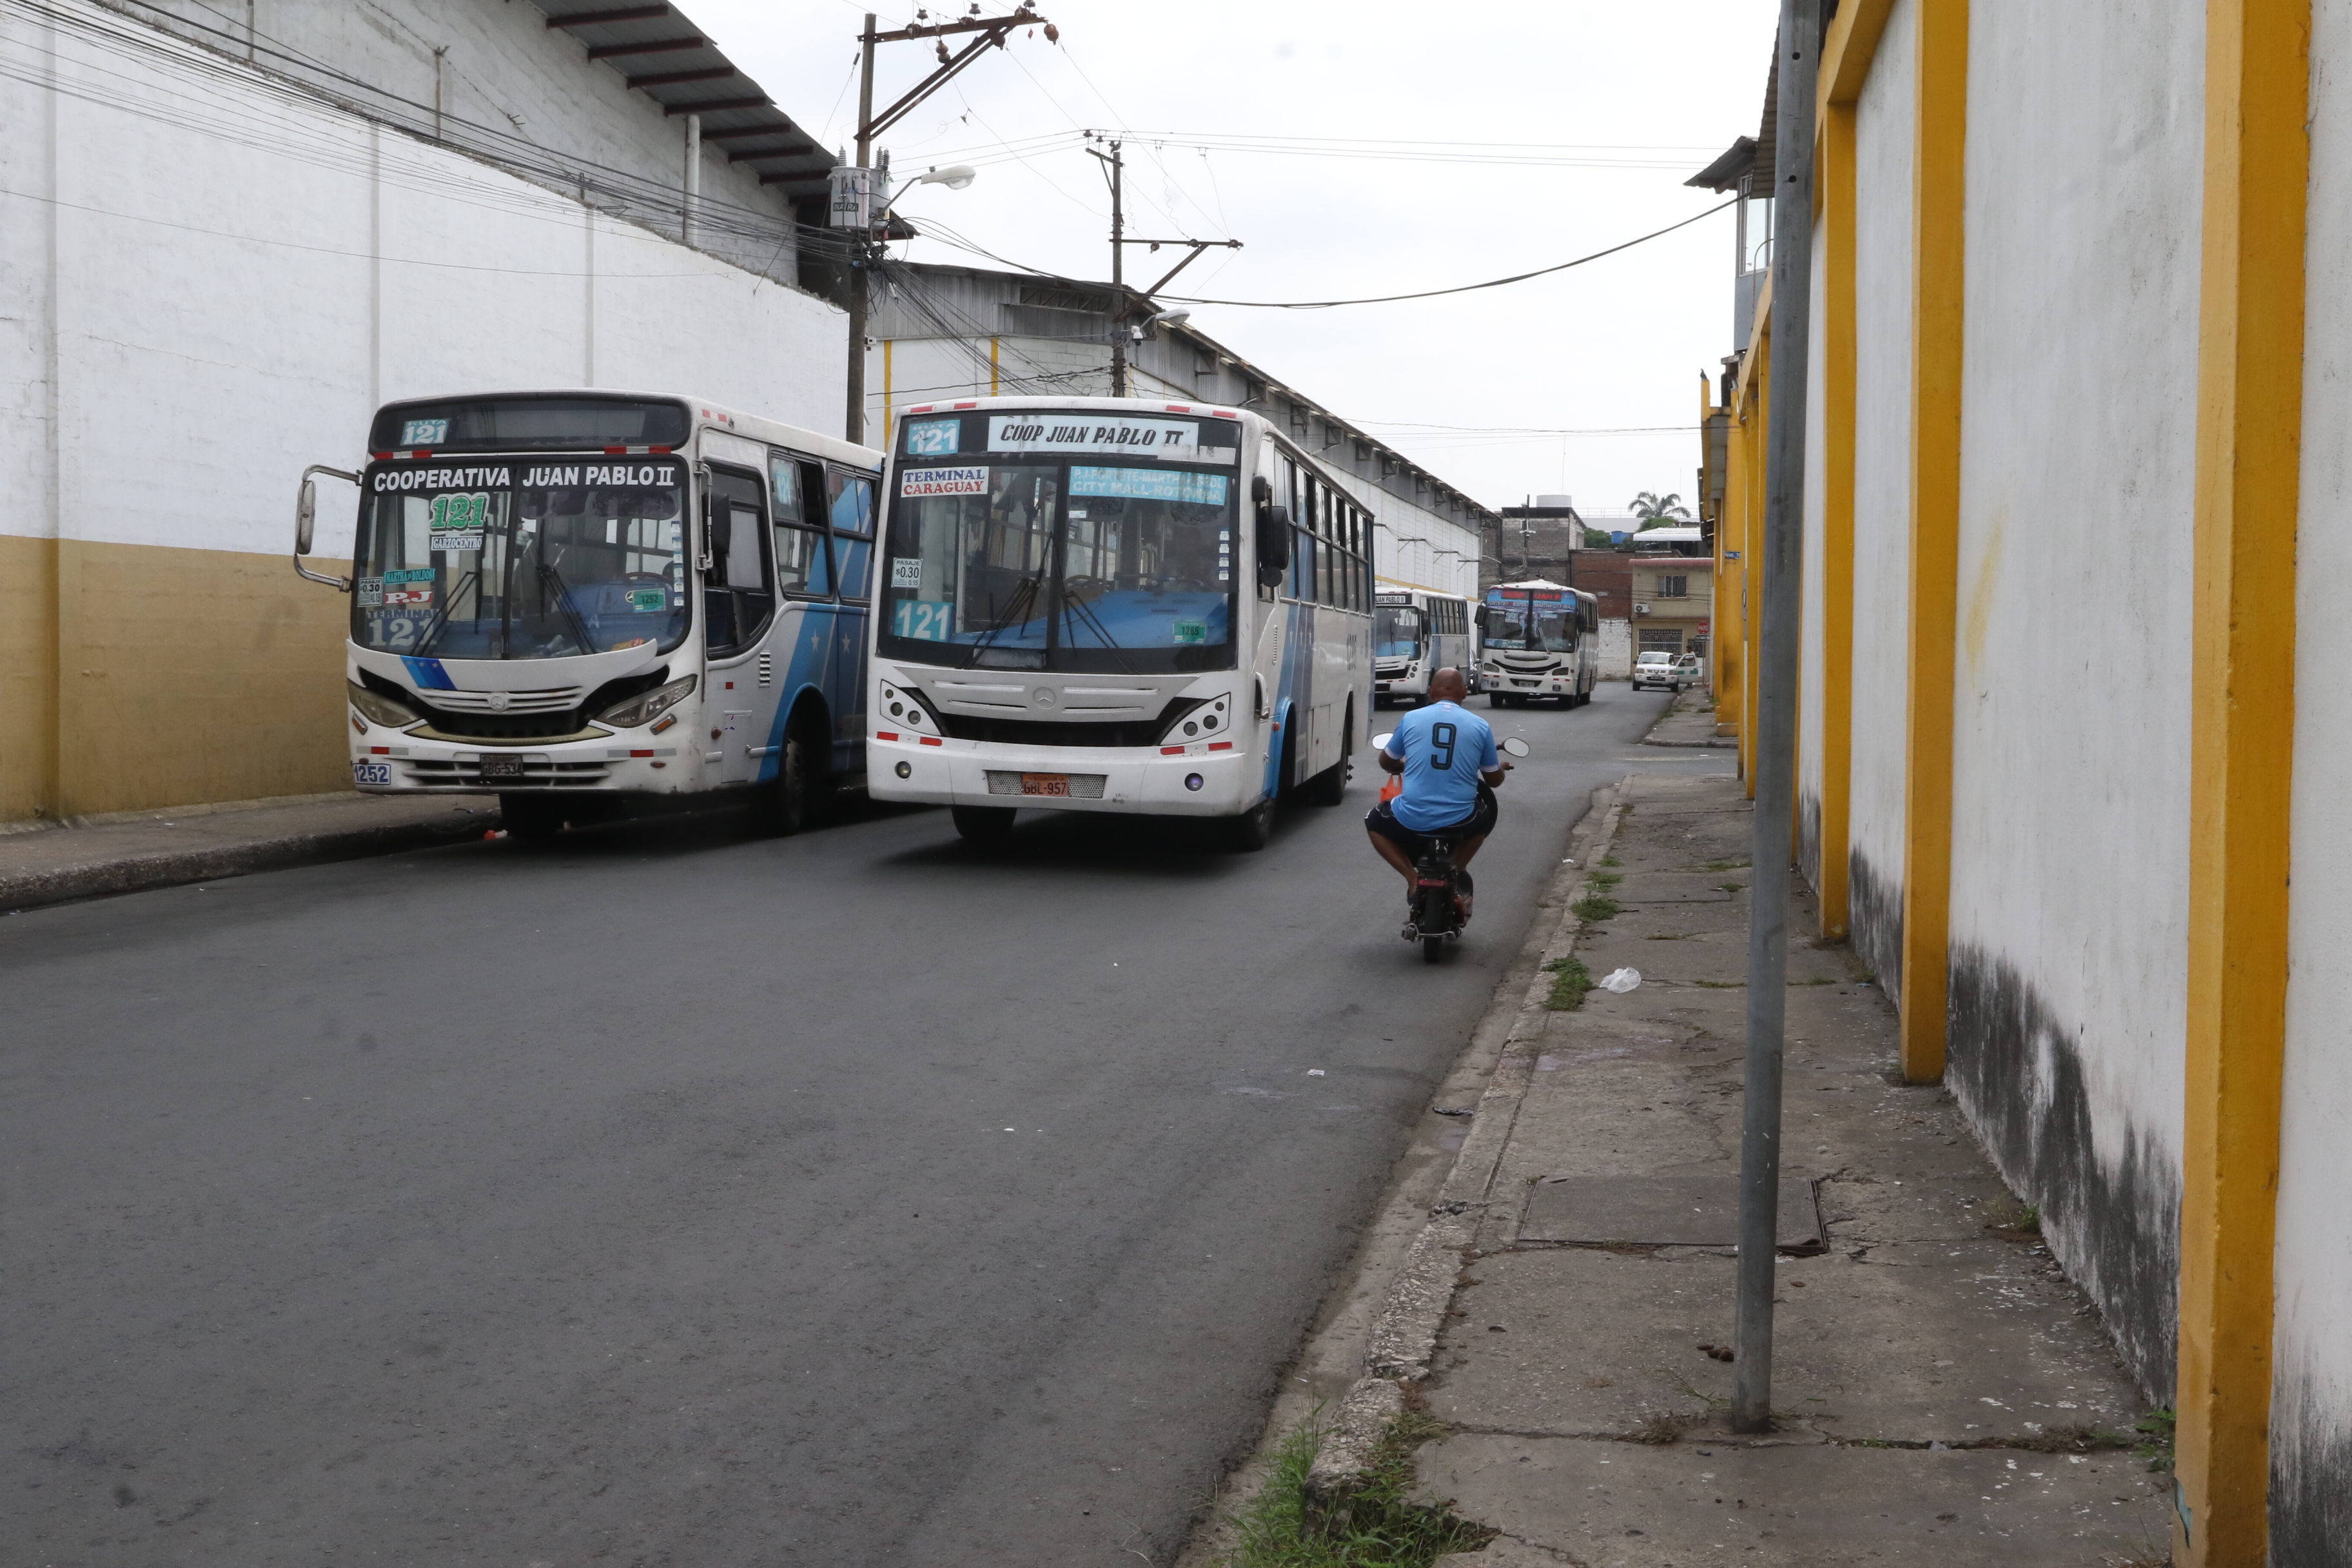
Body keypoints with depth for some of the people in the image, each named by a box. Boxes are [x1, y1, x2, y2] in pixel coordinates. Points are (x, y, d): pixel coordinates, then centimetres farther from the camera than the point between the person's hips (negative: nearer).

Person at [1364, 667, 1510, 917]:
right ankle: (1458, 870, 17)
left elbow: (1386, 762, 18)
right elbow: (1494, 780, 12)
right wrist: (1501, 767, 36)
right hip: (1461, 820, 1)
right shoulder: (1480, 726, 1)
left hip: (1412, 819, -1)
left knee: (1374, 821, 30)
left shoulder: (1411, 719, 1)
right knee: (1487, 811, 36)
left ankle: (1411, 876, 8)